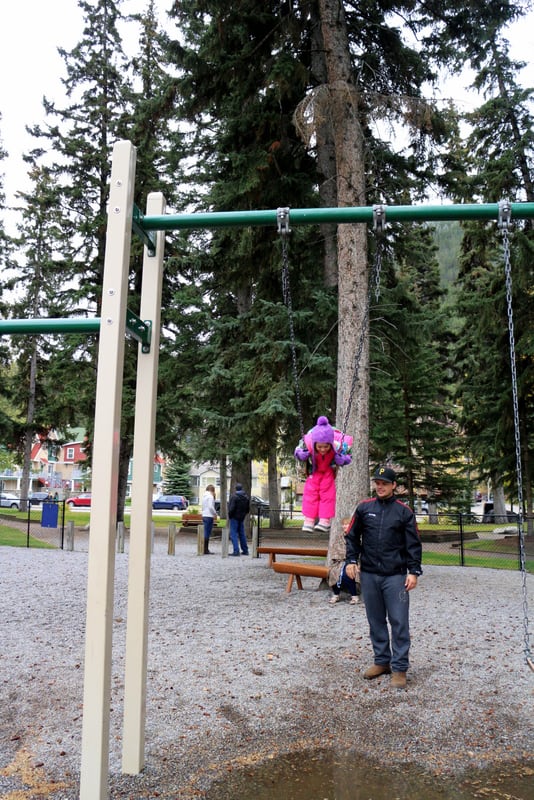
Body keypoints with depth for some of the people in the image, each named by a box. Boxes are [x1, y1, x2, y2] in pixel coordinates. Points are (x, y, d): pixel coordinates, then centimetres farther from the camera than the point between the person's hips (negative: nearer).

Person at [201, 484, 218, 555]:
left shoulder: (204, 496, 15)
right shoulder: (210, 496, -11)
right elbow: (210, 507, -19)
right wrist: (215, 514, -6)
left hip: (204, 516, 9)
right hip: (209, 516, -9)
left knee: (206, 533, 12)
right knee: (207, 534, -6)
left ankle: (206, 549, 15)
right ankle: (205, 550, -6)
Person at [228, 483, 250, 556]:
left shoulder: (234, 496, -16)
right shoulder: (246, 497, 6)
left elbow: (232, 508, -20)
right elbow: (248, 508, 10)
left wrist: (229, 515, -5)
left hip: (235, 517, -7)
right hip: (242, 518, 7)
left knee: (234, 534, -4)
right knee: (242, 534, 16)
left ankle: (236, 551, -11)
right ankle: (245, 550, 20)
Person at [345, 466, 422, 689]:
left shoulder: (404, 512, -1)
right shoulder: (364, 508, 5)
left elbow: (413, 544, 0)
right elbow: (353, 536, 11)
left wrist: (414, 571, -6)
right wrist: (351, 560, 0)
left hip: (395, 576, -3)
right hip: (369, 574, 3)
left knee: (399, 622, -2)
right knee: (376, 620, 12)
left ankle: (399, 667, 8)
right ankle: (382, 661, 26)